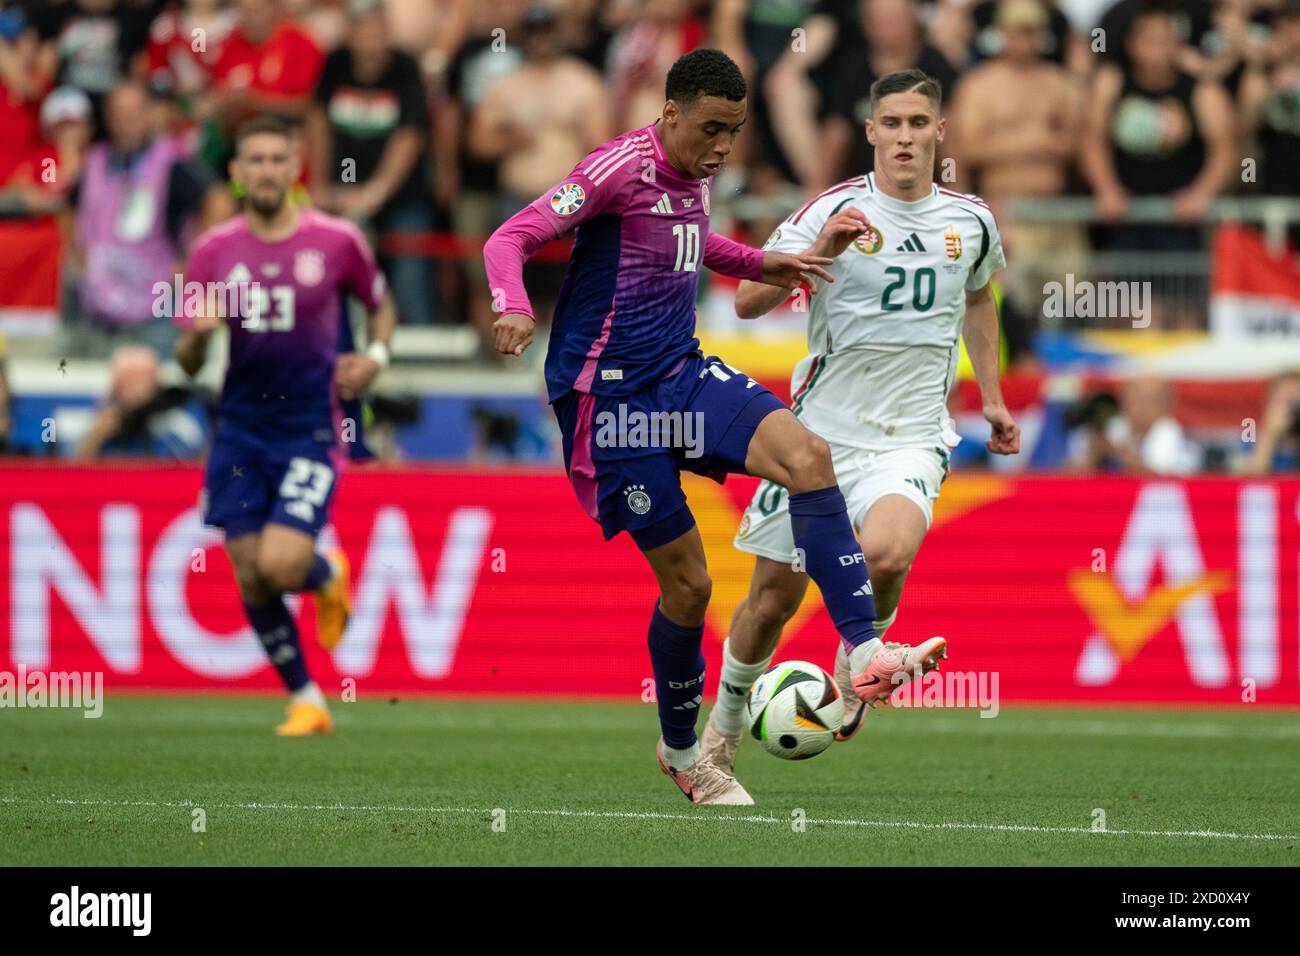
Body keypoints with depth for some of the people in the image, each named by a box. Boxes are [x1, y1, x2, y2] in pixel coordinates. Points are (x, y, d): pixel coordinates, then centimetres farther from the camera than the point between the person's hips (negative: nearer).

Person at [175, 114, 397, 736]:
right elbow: (187, 363, 3)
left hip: (312, 428, -3)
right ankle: (306, 701, 17)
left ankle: (329, 574, 19)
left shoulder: (336, 241, -3)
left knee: (281, 564, -19)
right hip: (241, 431, 3)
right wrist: (198, 335, -20)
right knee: (251, 579, 0)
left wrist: (375, 356, -4)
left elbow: (380, 305, 16)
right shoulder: (213, 252, 1)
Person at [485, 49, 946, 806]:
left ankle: (864, 652, -24)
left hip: (683, 374, 7)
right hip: (610, 395, -7)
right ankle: (681, 751, 20)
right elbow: (512, 238, -21)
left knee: (806, 454, -19)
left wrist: (758, 265, 20)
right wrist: (515, 308, -40)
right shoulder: (622, 168, -15)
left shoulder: (696, 175, 9)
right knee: (686, 578, -3)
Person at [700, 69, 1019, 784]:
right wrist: (819, 252, -29)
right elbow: (748, 301, -15)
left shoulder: (970, 220, 4)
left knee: (886, 553, -29)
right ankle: (723, 726, 27)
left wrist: (991, 396, 24)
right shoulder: (835, 211, -7)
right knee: (774, 596, 3)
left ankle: (860, 659, 2)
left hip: (911, 438, 1)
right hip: (821, 430, -1)